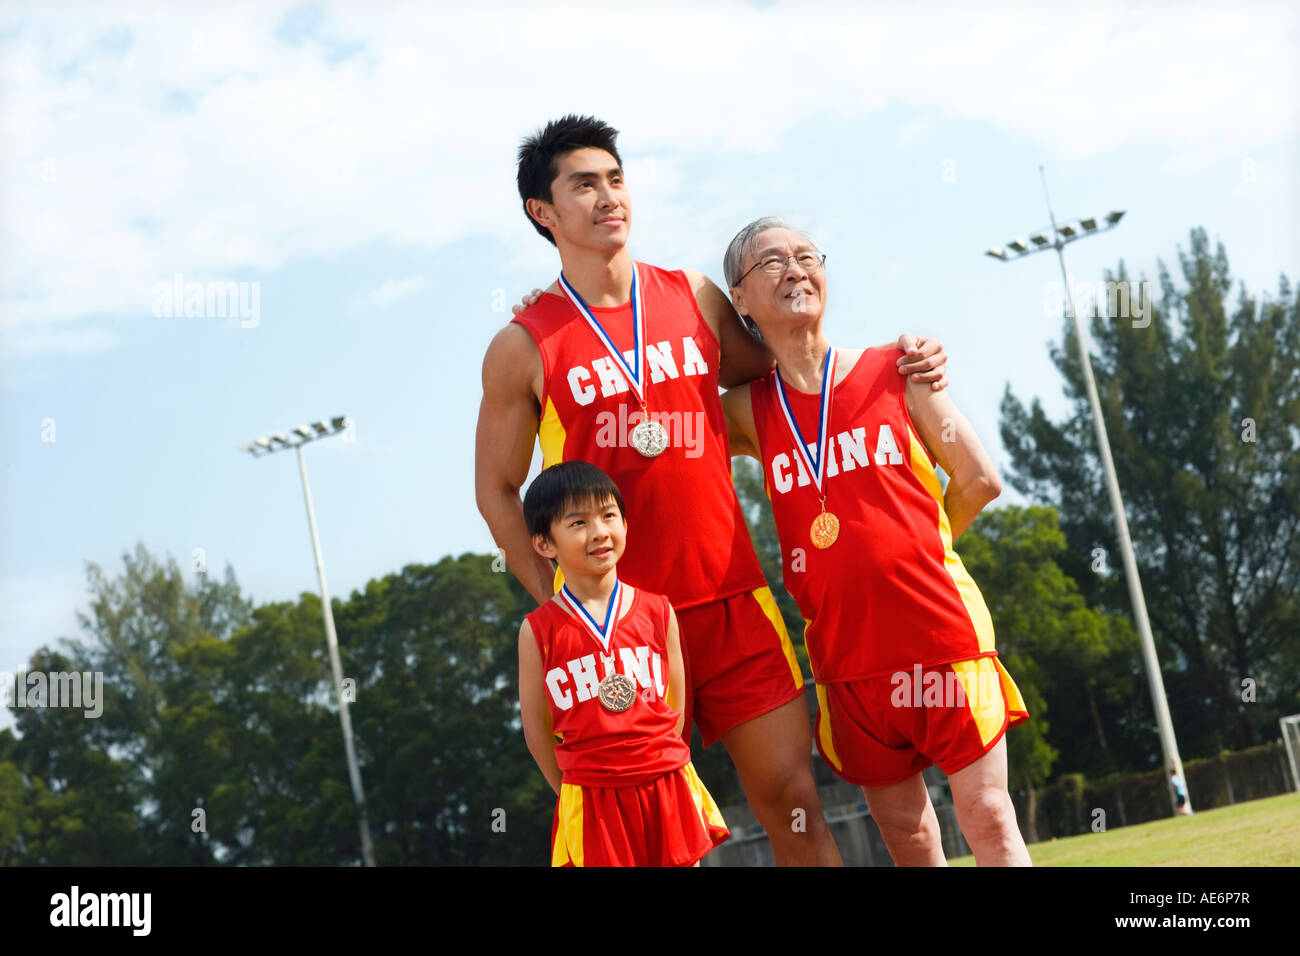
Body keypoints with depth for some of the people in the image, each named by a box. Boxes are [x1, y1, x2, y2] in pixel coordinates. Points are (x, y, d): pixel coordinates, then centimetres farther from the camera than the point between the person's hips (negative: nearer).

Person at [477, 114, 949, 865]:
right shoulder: (525, 347, -1)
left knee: (793, 798, 1)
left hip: (734, 599, 3)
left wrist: (893, 367, 8)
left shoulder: (695, 298, 9)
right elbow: (498, 491, 6)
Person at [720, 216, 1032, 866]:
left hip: (941, 628, -2)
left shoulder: (894, 370, 1)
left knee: (988, 819, -2)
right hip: (844, 652, 2)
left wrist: (911, 550, 11)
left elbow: (979, 481, 4)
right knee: (902, 830, 10)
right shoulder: (747, 410, 4)